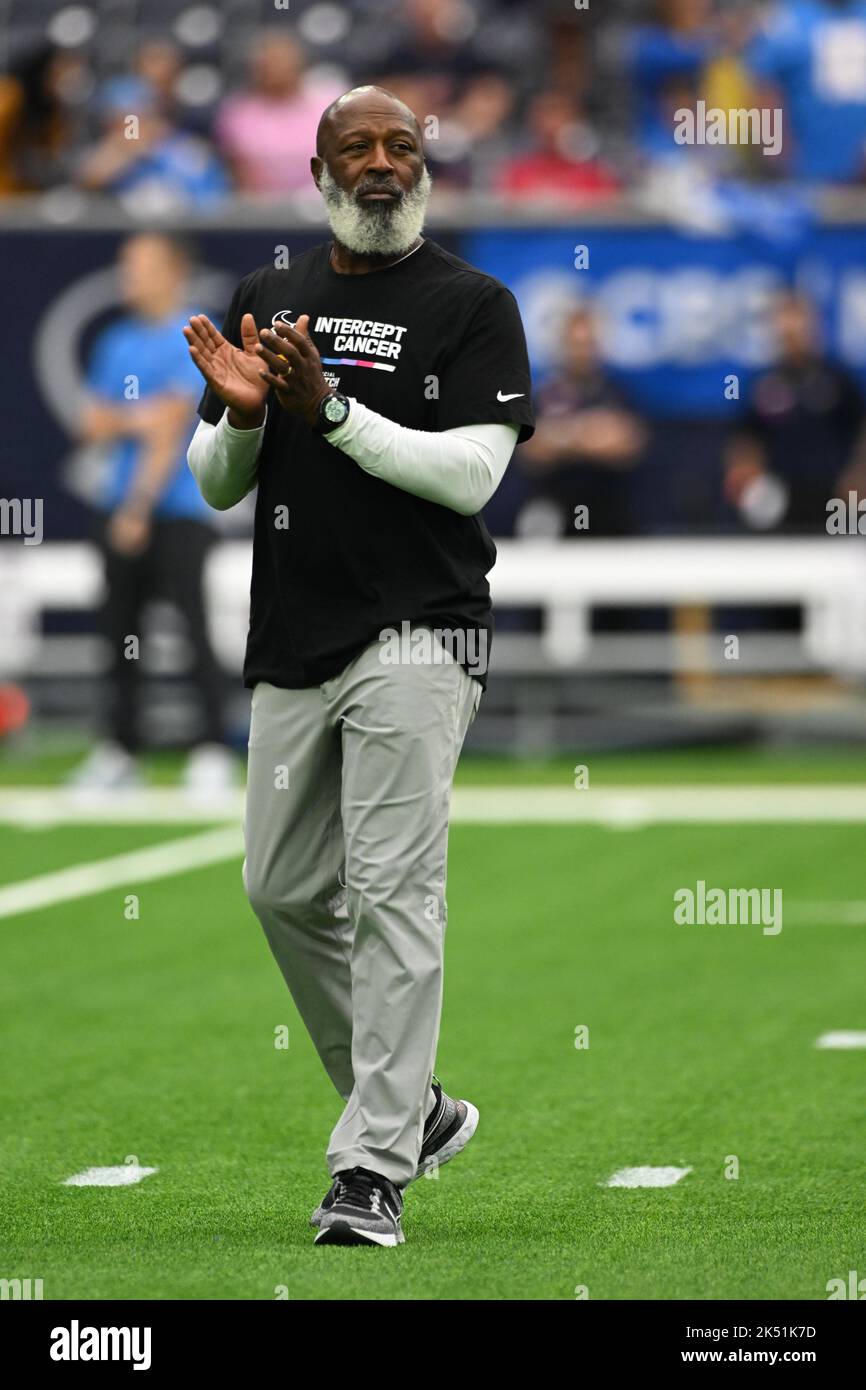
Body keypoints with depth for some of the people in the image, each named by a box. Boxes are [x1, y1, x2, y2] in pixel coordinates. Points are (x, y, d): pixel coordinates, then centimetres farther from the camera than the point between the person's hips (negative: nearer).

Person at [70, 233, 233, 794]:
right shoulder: (117, 341, 15)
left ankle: (213, 751, -10)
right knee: (121, 630, 6)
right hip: (122, 505, 6)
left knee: (192, 625, -11)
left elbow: (171, 427, -11)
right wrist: (135, 419, -9)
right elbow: (95, 425, 11)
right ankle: (121, 752, 12)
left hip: (179, 510, -6)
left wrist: (141, 506, -15)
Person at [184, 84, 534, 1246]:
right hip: (291, 645, 6)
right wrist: (239, 416, -7)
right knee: (284, 890, 10)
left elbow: (471, 472, -12)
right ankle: (414, 1106, 27)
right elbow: (217, 487, 15)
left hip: (416, 636, -6)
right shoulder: (267, 299, 14)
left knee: (393, 891, -11)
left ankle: (374, 1170, -11)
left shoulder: (472, 306, -1)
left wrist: (330, 410, -20)